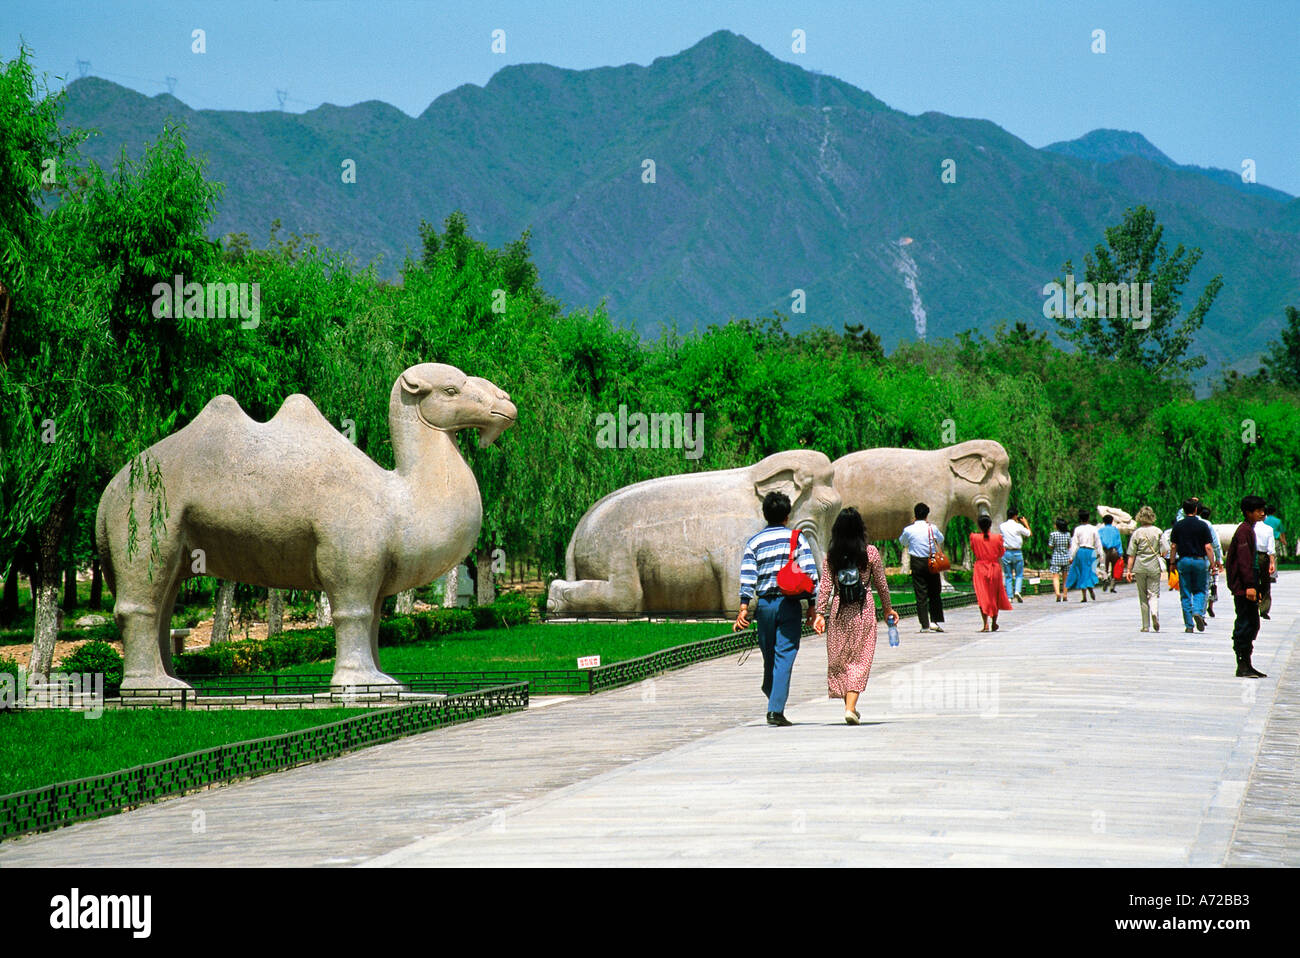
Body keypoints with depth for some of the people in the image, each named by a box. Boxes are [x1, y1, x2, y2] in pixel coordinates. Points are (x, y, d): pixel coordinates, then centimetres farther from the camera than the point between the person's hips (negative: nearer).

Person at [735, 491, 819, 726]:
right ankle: (776, 709, -13)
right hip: (789, 602, -2)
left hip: (765, 603, 2)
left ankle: (772, 696, 26)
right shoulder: (797, 538, 3)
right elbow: (810, 572, -3)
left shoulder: (754, 541, 6)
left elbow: (747, 576, -2)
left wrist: (744, 607, -5)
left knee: (769, 656, 15)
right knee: (784, 657, -5)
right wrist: (812, 605, 1)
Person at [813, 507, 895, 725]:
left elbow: (825, 586, -2)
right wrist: (888, 609, 15)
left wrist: (821, 613, 1)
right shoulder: (870, 552, -4)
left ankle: (849, 705, 16)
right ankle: (851, 706, -12)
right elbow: (881, 584, 3)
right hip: (863, 609, -2)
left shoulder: (830, 555, -1)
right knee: (860, 658, 1)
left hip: (839, 610, 2)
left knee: (840, 658, 13)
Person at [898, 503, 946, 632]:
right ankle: (937, 621, 4)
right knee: (935, 593, 11)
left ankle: (925, 625, -1)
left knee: (921, 594, 2)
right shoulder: (932, 528, -4)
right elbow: (941, 540, 15)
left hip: (917, 563, -1)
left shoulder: (908, 530, -6)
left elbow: (902, 542, 13)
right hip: (932, 562, 1)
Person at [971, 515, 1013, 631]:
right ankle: (994, 623, 25)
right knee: (995, 596, 16)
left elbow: (974, 552, 4)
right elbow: (1001, 553, 2)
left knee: (982, 596, 0)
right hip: (995, 568, 1)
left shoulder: (974, 538, -9)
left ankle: (986, 624, -13)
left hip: (980, 568, -1)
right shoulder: (997, 537, -8)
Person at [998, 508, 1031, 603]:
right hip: (1017, 552, -2)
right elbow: (1030, 533, 3)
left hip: (1006, 552, 2)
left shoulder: (1002, 526, 0)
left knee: (1008, 576, 8)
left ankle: (1009, 596, 3)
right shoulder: (1018, 526, -9)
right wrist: (1025, 523, 17)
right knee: (1019, 574, 10)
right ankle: (1017, 591, -13)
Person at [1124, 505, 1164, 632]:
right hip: (1154, 567, 0)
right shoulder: (1158, 532, -1)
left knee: (1143, 596, 8)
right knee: (1154, 593, 3)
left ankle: (1146, 625, 9)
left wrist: (1129, 570, 1)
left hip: (1140, 567, 0)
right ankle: (1154, 612, -28)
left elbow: (1131, 554, -3)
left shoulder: (1136, 533, -2)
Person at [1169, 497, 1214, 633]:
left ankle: (1188, 625, 4)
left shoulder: (1178, 525, 1)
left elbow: (1173, 546, 2)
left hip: (1183, 561, 1)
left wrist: (1172, 562, 11)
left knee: (1185, 594, 5)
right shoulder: (1203, 525, -4)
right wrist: (1212, 563, -1)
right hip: (1199, 561, -1)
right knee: (1200, 590, 13)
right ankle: (1198, 612, -15)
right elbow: (1208, 547, -6)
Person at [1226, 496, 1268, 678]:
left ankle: (1246, 665, 17)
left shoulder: (1250, 530, 19)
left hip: (1246, 587, 10)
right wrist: (1250, 586, -23)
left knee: (1252, 624, 12)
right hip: (1242, 586, -10)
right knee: (1245, 624, -8)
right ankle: (1242, 666, -5)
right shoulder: (1244, 531, -13)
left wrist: (1256, 587, 24)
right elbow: (1244, 560, -20)